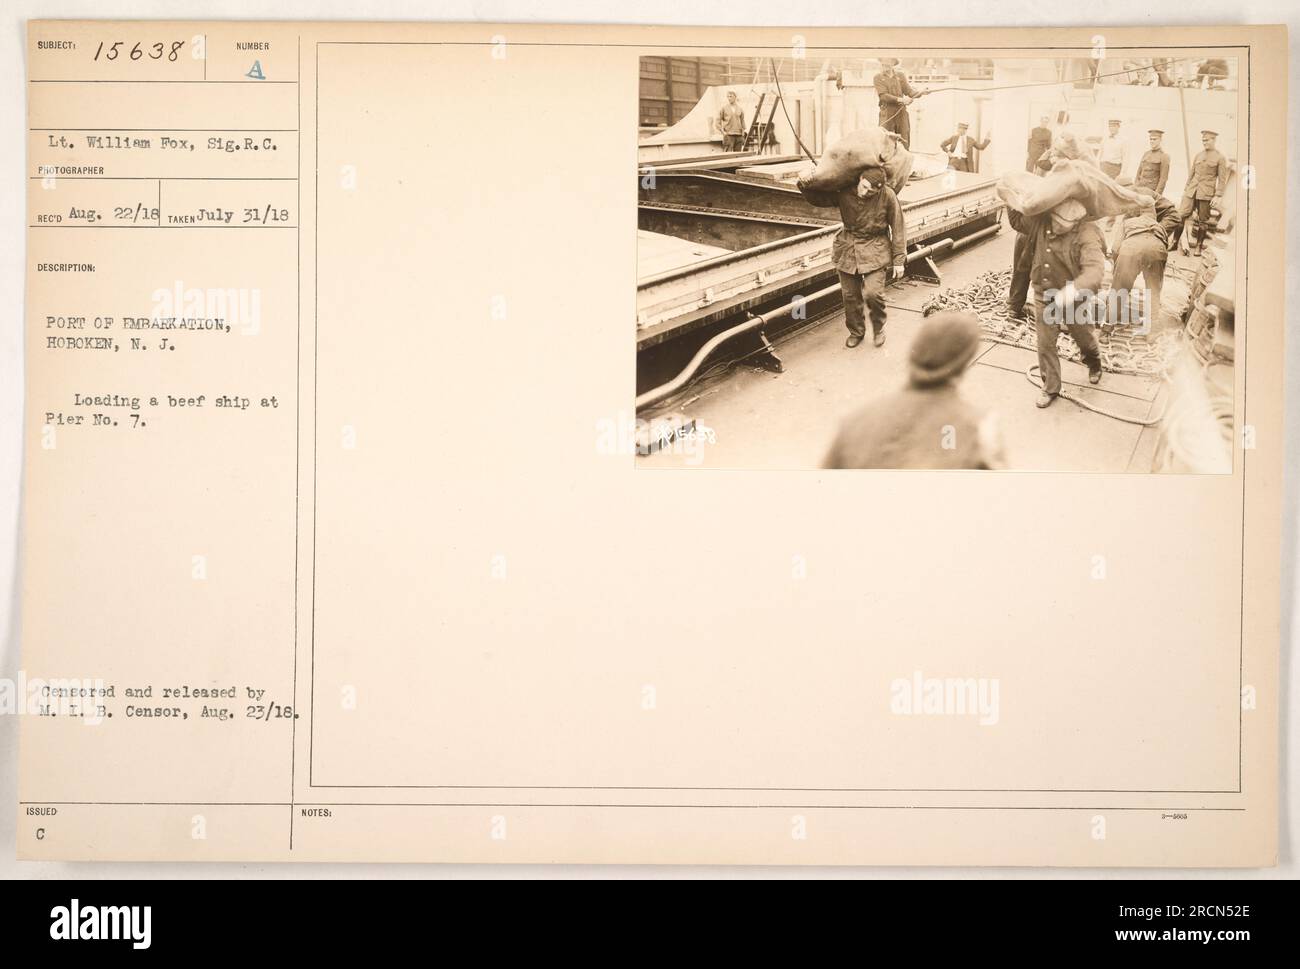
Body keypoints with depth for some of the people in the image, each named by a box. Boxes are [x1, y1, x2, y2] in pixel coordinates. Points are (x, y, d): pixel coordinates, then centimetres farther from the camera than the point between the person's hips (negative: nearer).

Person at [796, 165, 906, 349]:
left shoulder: (887, 196, -17)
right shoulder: (843, 191, -11)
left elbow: (898, 229, -7)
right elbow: (819, 198, 7)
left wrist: (898, 260, -5)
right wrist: (803, 187, -14)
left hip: (876, 249, -3)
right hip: (848, 249, 3)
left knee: (873, 293, -16)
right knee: (850, 295, 7)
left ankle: (879, 327, 14)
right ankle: (856, 331, 32)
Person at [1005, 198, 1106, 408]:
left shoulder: (1086, 236, -28)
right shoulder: (1042, 222, -11)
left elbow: (1094, 270, -40)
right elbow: (1017, 221, 9)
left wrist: (1073, 290, -57)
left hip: (1073, 300, -3)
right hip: (1044, 296, 3)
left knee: (1084, 338, 21)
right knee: (1045, 344, 4)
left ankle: (1094, 363, 54)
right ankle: (1050, 388, 20)